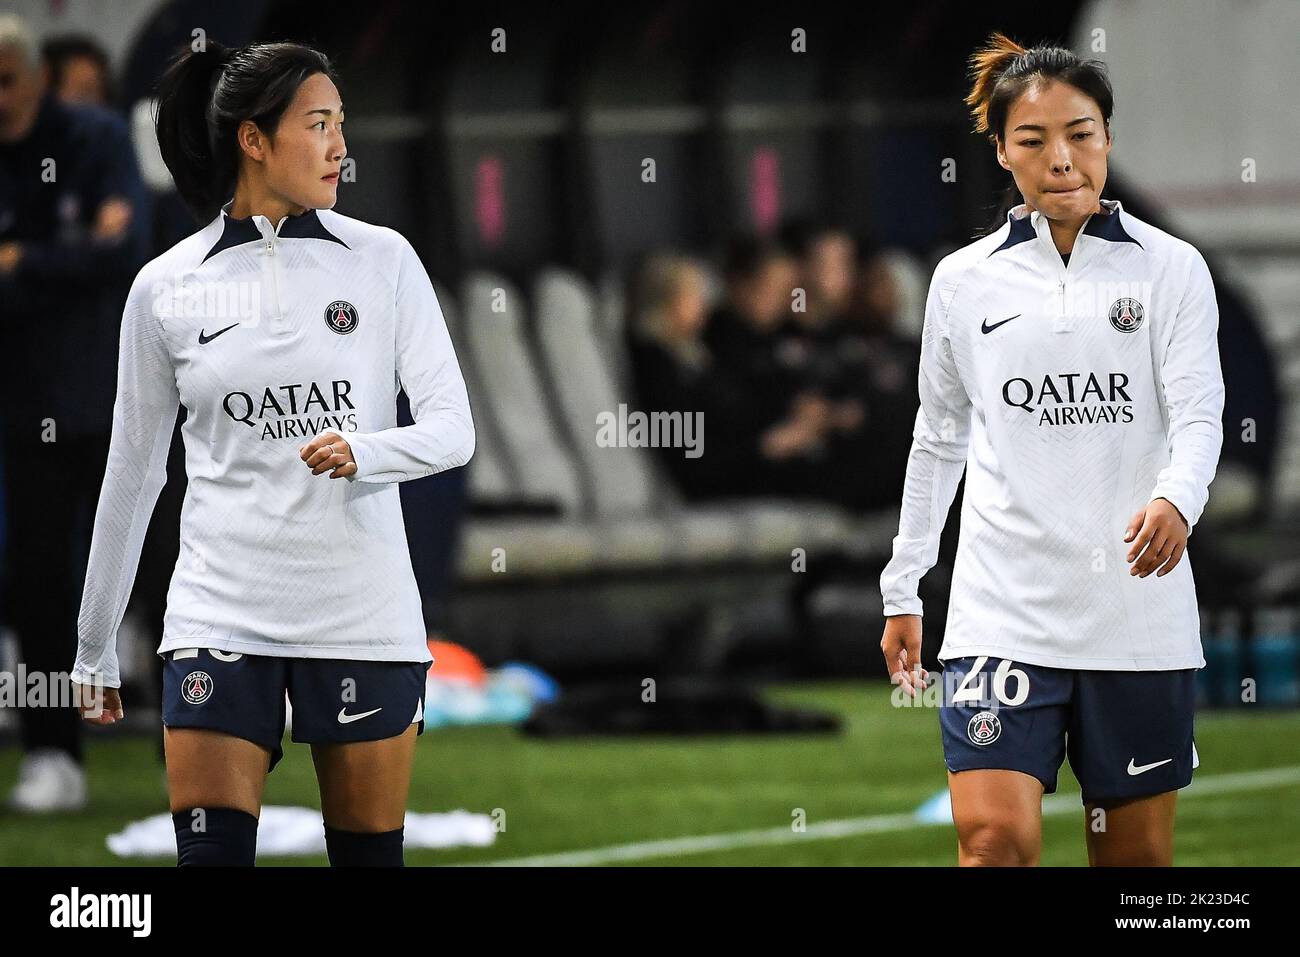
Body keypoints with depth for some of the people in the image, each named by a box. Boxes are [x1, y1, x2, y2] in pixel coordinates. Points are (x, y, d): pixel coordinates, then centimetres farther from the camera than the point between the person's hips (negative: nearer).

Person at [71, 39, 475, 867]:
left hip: (364, 615, 0)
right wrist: (95, 646, 13)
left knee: (370, 857, 3)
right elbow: (133, 471, 11)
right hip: (221, 617, 0)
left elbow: (452, 427, -2)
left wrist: (365, 452, -24)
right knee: (212, 852, -9)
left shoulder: (384, 261, 3)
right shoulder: (166, 287, 3)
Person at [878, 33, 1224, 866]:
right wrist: (902, 592, 18)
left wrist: (1175, 500, -29)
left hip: (1140, 616, 0)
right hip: (1002, 609, 0)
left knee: (1138, 855, 4)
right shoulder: (963, 281, 8)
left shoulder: (1172, 269, 3)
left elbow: (1198, 415, -7)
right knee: (994, 837, -15)